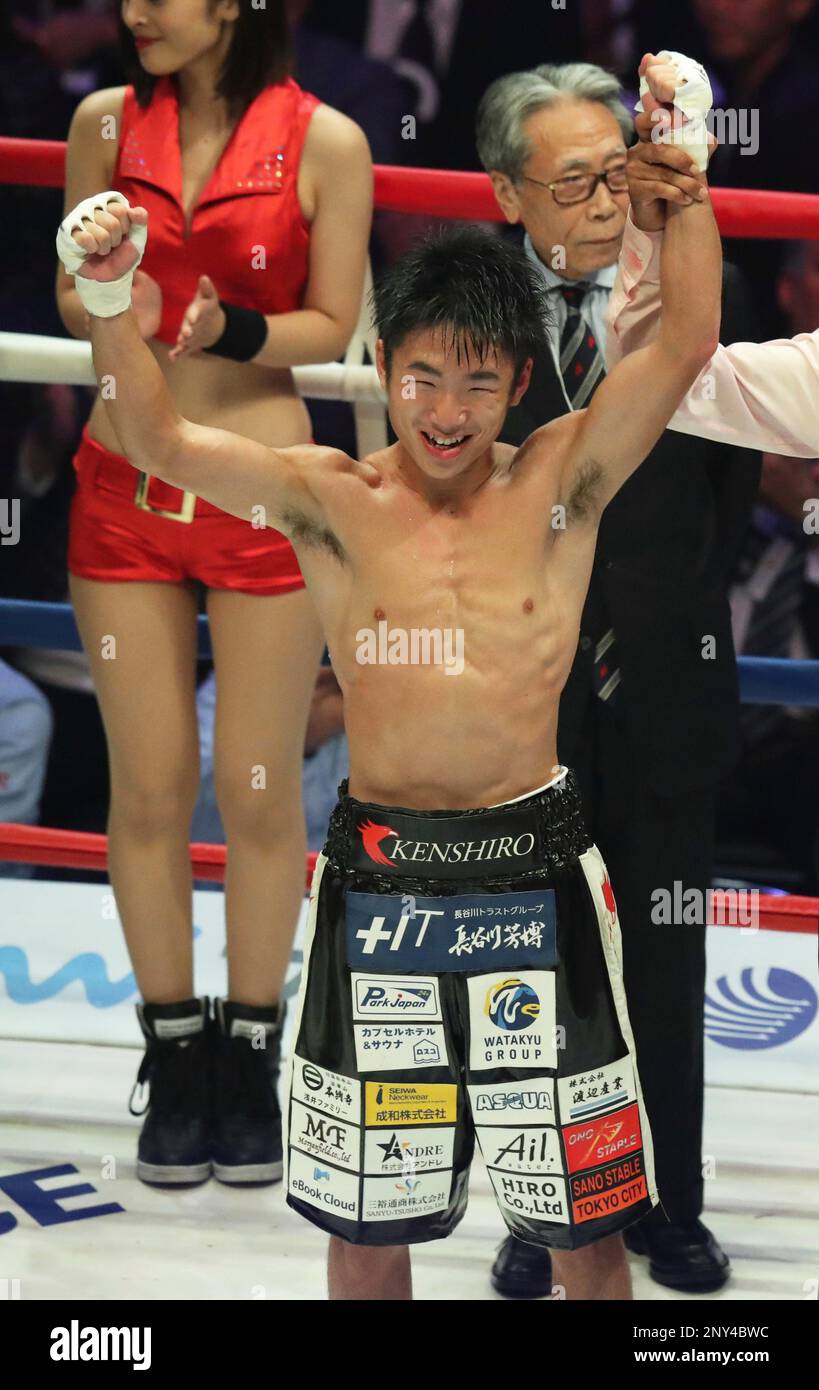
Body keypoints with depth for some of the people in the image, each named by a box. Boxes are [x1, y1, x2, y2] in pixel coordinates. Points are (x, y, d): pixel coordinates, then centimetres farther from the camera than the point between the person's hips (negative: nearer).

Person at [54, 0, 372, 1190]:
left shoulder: (324, 143, -6)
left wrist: (229, 330, -20)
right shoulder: (108, 123, 3)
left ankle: (251, 1059, 19)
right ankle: (174, 1057, 19)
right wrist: (116, 308, -13)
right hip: (125, 485, 3)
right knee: (149, 787, 6)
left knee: (259, 791, 3)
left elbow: (331, 326, -2)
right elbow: (73, 294, 10)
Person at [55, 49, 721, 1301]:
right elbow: (156, 440, -9)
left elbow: (687, 342, -8)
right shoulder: (332, 502, -1)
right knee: (367, 1217, 11)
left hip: (535, 871, 0)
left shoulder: (559, 485, 0)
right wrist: (109, 300, -24)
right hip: (379, 879, 0)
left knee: (586, 1219, 9)